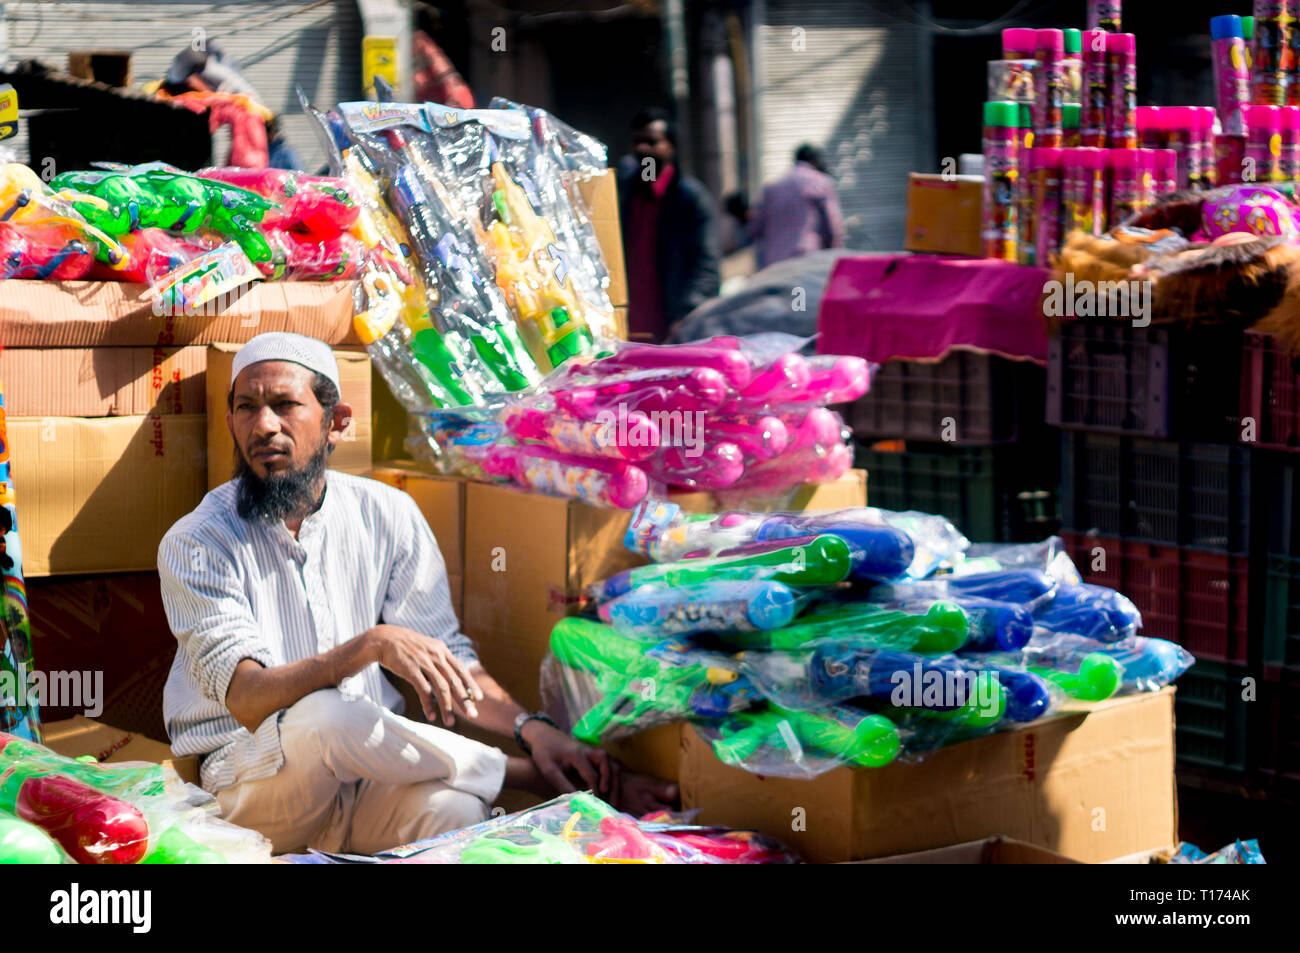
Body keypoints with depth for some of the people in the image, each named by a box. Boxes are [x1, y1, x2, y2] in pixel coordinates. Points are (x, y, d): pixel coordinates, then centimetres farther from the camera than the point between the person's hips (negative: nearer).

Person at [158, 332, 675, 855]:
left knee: (453, 809, -36)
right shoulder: (195, 543, -7)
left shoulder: (386, 514, 5)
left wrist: (532, 728, -11)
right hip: (244, 780, -1)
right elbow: (246, 700, -19)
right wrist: (369, 646, -33)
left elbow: (447, 657, 7)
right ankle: (527, 774, -16)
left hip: (365, 773, 2)